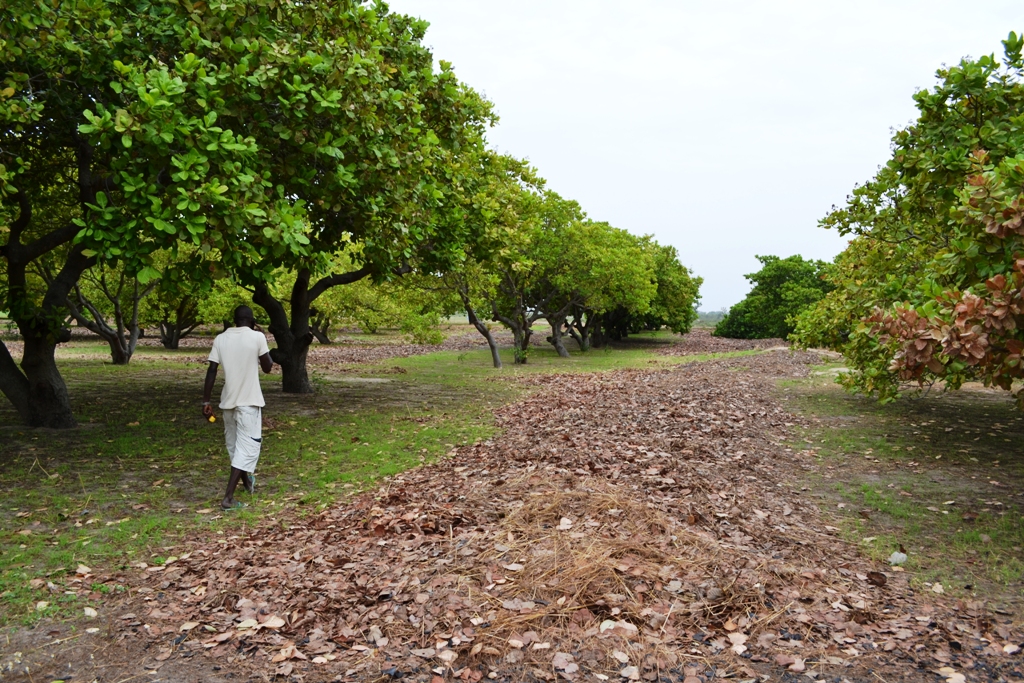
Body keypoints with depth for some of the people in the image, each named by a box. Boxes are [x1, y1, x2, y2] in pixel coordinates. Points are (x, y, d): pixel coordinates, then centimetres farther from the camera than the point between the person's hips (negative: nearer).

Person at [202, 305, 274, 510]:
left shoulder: (220, 338, 1)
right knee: (248, 446, -1)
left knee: (234, 444, 21)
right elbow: (268, 368, 2)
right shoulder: (257, 337, -9)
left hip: (228, 401, 5)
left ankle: (247, 481, 43)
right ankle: (228, 497, -10)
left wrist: (206, 401, 5)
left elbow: (211, 371, -1)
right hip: (249, 401, -5)